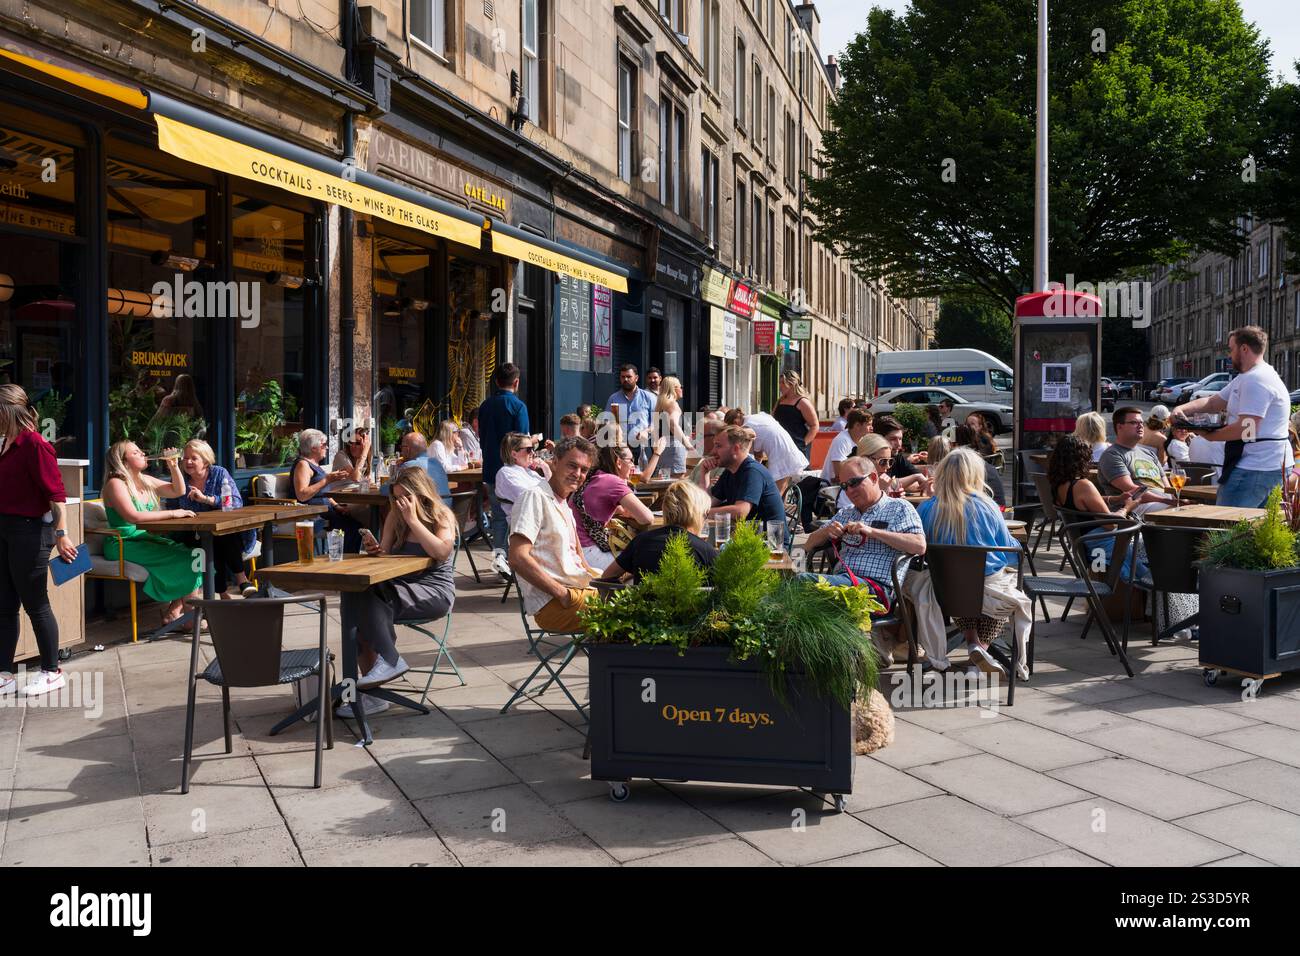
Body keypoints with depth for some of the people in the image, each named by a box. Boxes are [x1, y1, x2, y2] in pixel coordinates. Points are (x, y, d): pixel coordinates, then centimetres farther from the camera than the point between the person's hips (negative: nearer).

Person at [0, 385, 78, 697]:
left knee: (35, 604, 2)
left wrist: (61, 535, -25)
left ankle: (52, 672, 16)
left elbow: (56, 493, -20)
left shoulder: (34, 445, -16)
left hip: (29, 531, -8)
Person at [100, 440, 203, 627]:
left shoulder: (146, 481, 15)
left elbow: (178, 491, 25)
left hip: (145, 539, 8)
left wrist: (174, 466, 9)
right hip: (123, 546, -8)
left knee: (189, 553, -14)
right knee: (182, 558, -21)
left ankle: (172, 613, -14)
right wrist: (172, 513, -23)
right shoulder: (116, 484, -10)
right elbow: (133, 516, -24)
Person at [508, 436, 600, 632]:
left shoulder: (565, 505, 22)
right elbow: (518, 558, -18)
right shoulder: (535, 497, -8)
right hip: (550, 602, -9)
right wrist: (563, 594, -18)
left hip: (579, 588, 9)